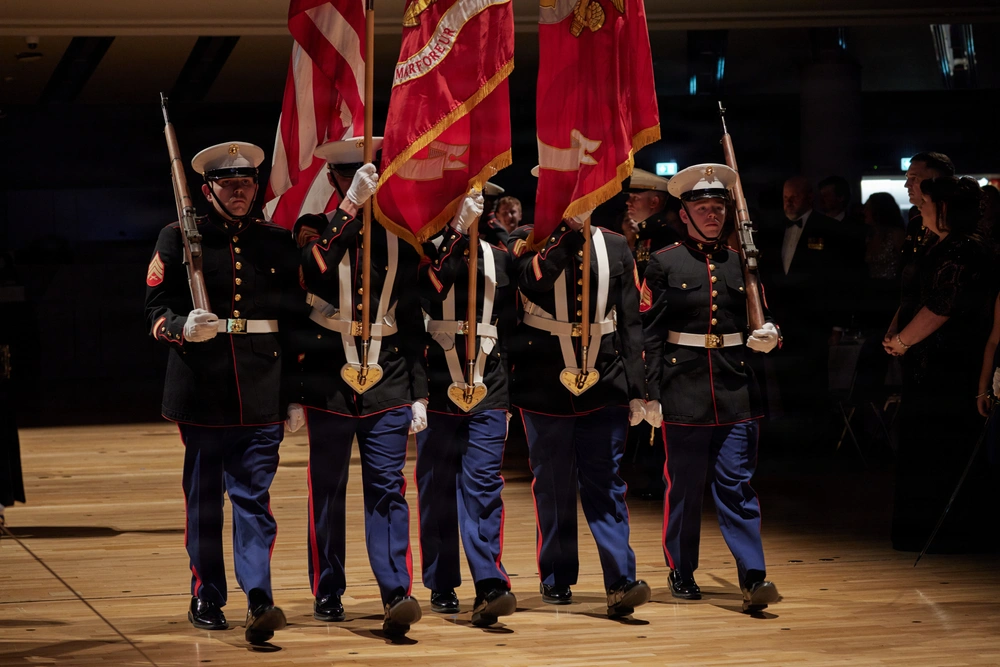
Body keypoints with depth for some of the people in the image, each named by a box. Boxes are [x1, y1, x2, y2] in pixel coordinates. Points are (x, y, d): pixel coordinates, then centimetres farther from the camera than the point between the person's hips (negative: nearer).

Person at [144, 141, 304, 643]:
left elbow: (296, 315, 12)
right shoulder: (178, 239, 3)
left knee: (254, 497, -4)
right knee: (204, 498, 7)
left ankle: (259, 598, -10)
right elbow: (155, 309, 2)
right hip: (202, 389, -1)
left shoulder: (277, 241, 10)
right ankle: (206, 598, 17)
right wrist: (183, 328, -21)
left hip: (262, 391, 1)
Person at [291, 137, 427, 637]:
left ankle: (397, 594, -13)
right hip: (328, 383, -1)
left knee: (387, 488, -6)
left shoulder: (397, 236, 11)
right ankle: (327, 594, 16)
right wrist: (350, 207, -26)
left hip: (386, 383, 1)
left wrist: (418, 394, 9)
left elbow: (412, 322, 13)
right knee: (327, 490, 6)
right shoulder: (315, 227, 3)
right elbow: (317, 268, -22)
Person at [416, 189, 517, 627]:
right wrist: (458, 229, -27)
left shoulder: (498, 258, 12)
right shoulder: (427, 253, 1)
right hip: (437, 390, -1)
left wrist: (502, 379, 15)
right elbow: (432, 288, -22)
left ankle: (490, 585, -18)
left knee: (483, 483, -9)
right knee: (437, 489, 5)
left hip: (488, 392, 1)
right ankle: (442, 587, 14)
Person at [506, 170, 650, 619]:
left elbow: (630, 323, 9)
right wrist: (566, 232, -19)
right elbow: (534, 281, -22)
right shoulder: (527, 242, 2)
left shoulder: (615, 248, 8)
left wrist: (637, 390, 4)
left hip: (603, 383, 1)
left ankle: (621, 581, -9)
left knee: (604, 483, -3)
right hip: (545, 385, -1)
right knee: (553, 487, 5)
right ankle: (556, 580, 16)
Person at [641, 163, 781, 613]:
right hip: (683, 388, -2)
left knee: (738, 484, -2)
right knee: (684, 486, 5)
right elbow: (648, 334, -1)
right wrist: (650, 394, -6)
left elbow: (762, 317, 20)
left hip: (735, 390, 2)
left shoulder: (740, 262, 11)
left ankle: (753, 577, -7)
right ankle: (681, 572, 17)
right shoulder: (664, 264, 2)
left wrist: (768, 335, -4)